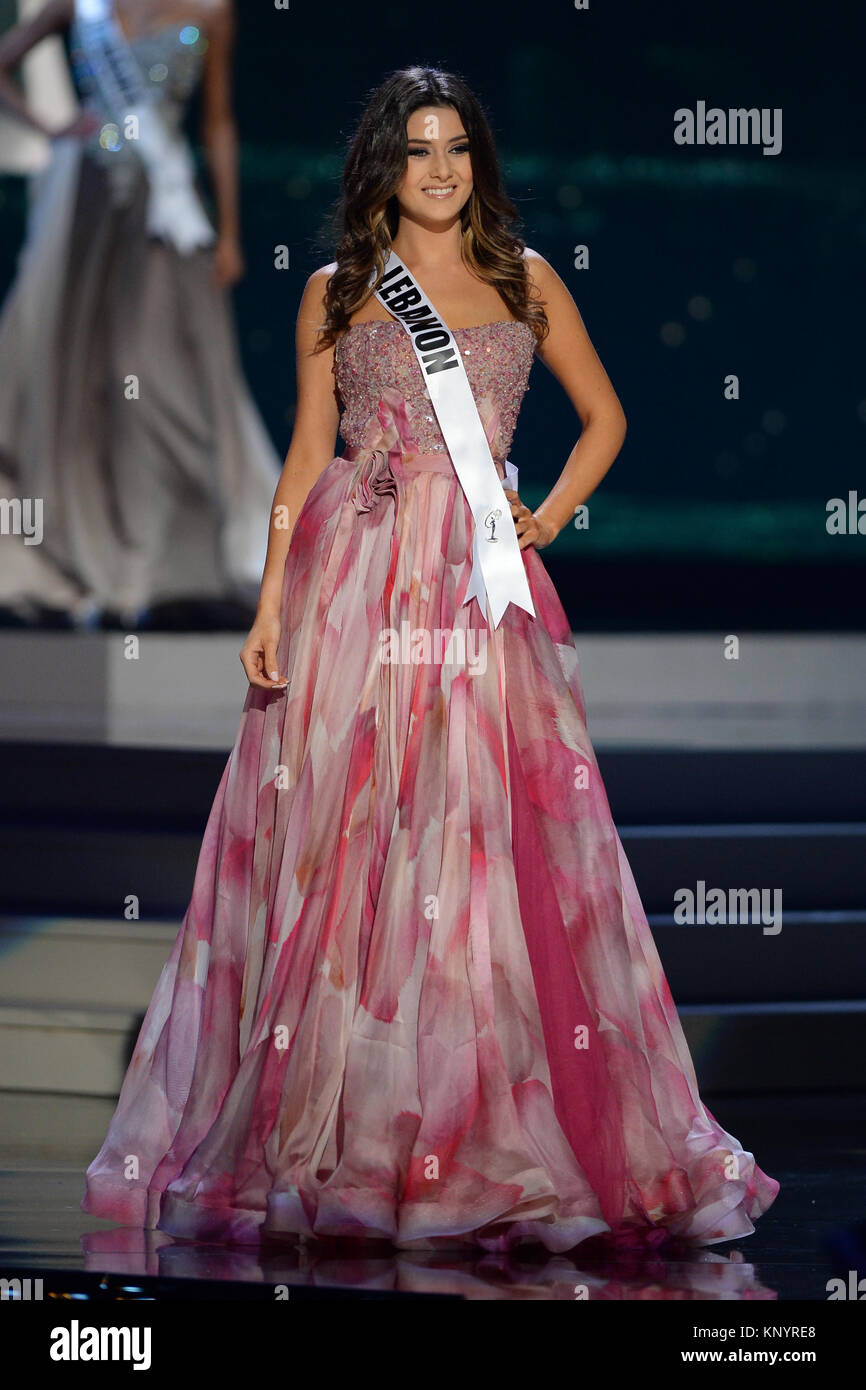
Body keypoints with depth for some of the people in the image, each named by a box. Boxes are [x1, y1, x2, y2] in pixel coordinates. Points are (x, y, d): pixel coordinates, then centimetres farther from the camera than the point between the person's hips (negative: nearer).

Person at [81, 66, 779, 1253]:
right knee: (343, 849, -2)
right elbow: (306, 454, 7)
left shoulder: (525, 281, 11)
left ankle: (508, 1142, 4)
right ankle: (321, 1142, 5)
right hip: (356, 580, 0)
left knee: (498, 850, -3)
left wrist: (546, 519, 4)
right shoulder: (336, 294, 9)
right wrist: (270, 605, -1)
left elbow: (604, 416, 18)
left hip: (482, 588, 1)